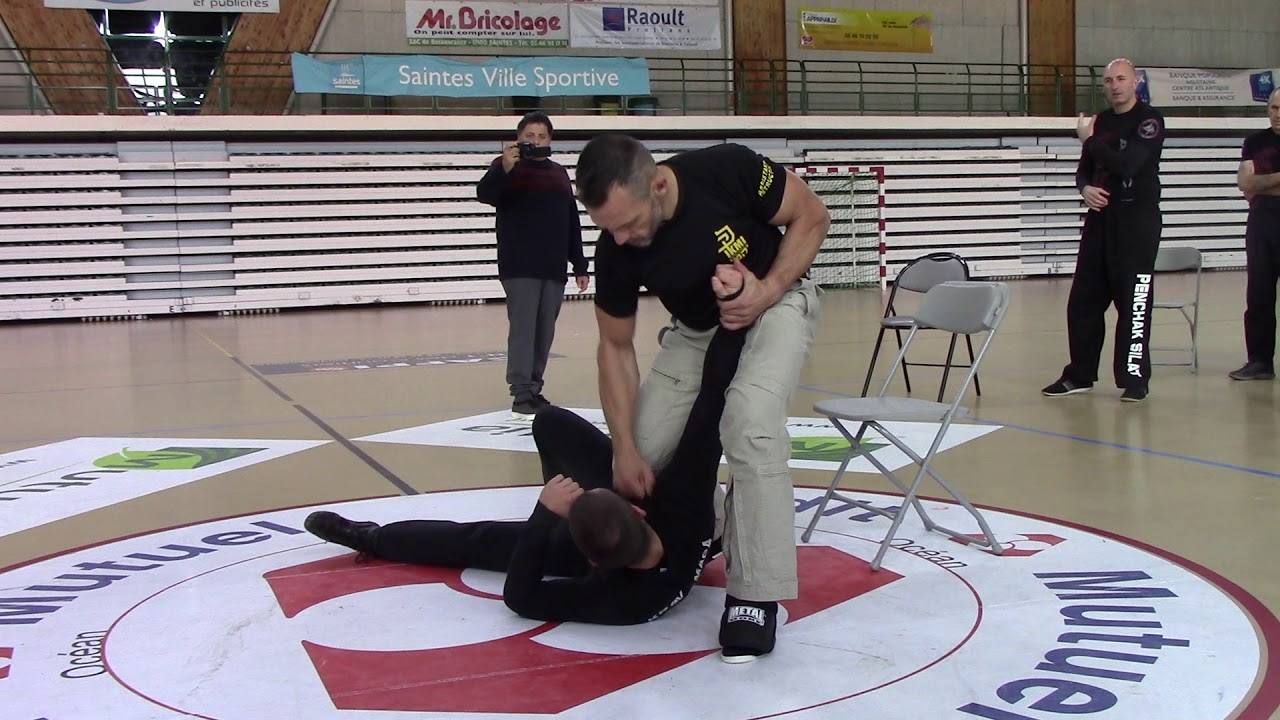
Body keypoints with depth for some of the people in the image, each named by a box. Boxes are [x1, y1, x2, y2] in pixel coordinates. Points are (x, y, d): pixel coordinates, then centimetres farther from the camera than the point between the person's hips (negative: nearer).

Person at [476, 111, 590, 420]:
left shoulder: (559, 173, 18)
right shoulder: (506, 166, 2)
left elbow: (572, 222, 19)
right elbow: (484, 195, -18)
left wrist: (580, 265, 15)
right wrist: (504, 169, -34)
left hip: (554, 268, 6)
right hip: (519, 268, -5)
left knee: (545, 332, 7)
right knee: (523, 329, -10)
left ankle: (534, 389, 16)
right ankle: (521, 396, -10)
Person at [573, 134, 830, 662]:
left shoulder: (728, 170, -32)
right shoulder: (616, 251, -23)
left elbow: (812, 217, -14)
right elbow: (616, 347, -10)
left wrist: (768, 291, -27)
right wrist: (625, 450, -15)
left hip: (776, 303, -3)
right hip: (696, 329, 4)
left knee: (751, 419, -30)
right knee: (644, 451, -10)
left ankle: (756, 595, -20)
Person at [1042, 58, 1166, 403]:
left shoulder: (1150, 120, -6)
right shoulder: (1101, 121, 14)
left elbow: (1127, 165, -20)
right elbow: (1085, 168, 17)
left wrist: (1089, 140, -10)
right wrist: (1086, 188, -5)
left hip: (1137, 221, -7)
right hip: (1101, 217, 7)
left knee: (1134, 302, -6)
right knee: (1083, 300, 7)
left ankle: (1135, 377, 2)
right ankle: (1080, 374, 17)